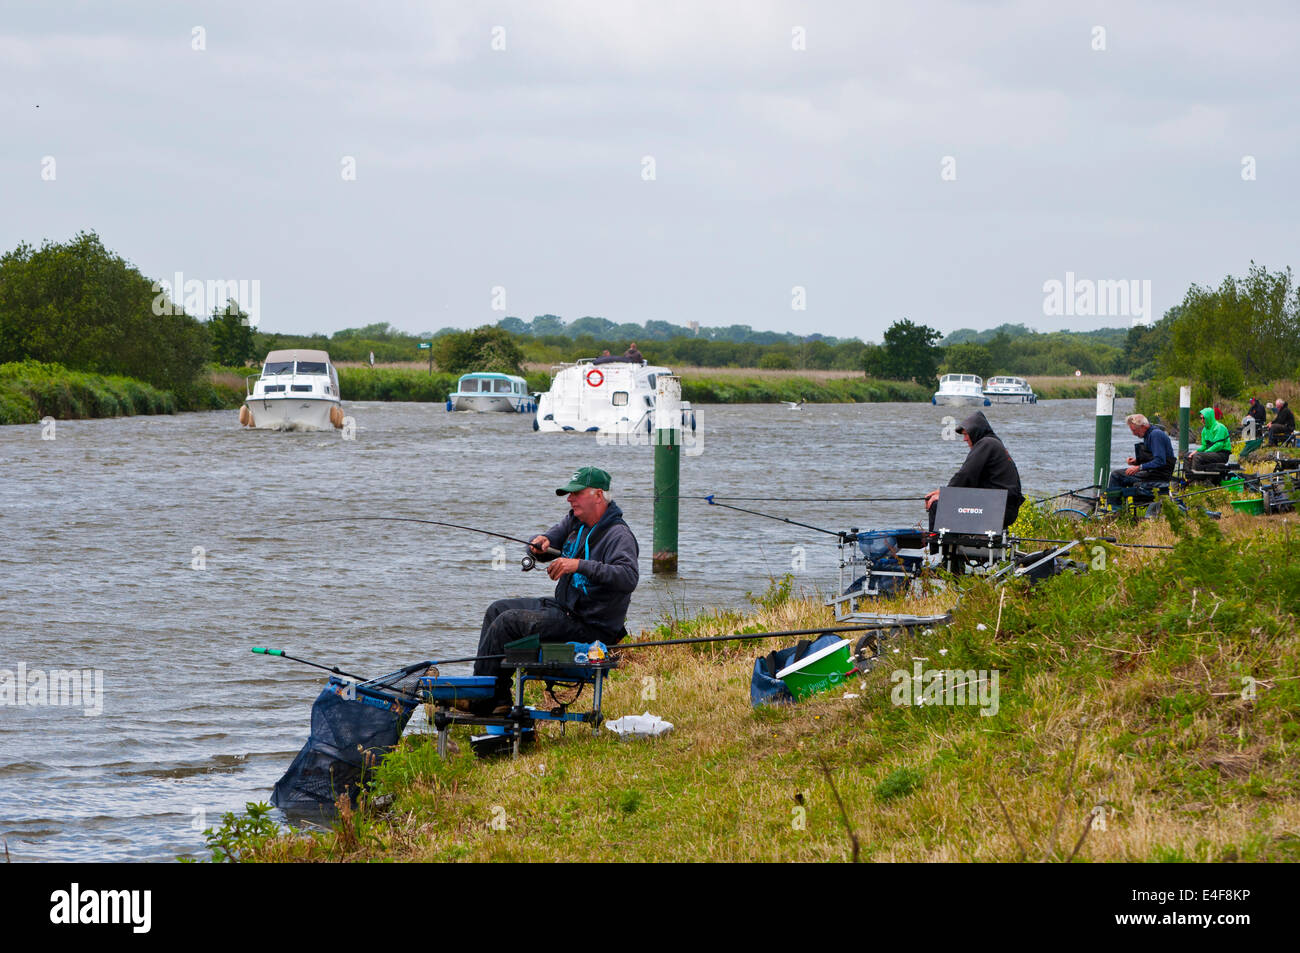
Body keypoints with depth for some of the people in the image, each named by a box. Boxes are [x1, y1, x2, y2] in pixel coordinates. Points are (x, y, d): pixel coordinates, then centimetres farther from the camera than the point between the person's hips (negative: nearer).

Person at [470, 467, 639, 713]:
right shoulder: (575, 521, 10)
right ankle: (498, 699, 3)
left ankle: (480, 700, -9)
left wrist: (580, 565, -39)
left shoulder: (619, 535, -17)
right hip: (565, 608, 10)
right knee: (497, 609, 11)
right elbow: (543, 551, 14)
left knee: (508, 621, -18)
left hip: (590, 627, -10)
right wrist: (541, 543, -12)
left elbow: (629, 577, -34)